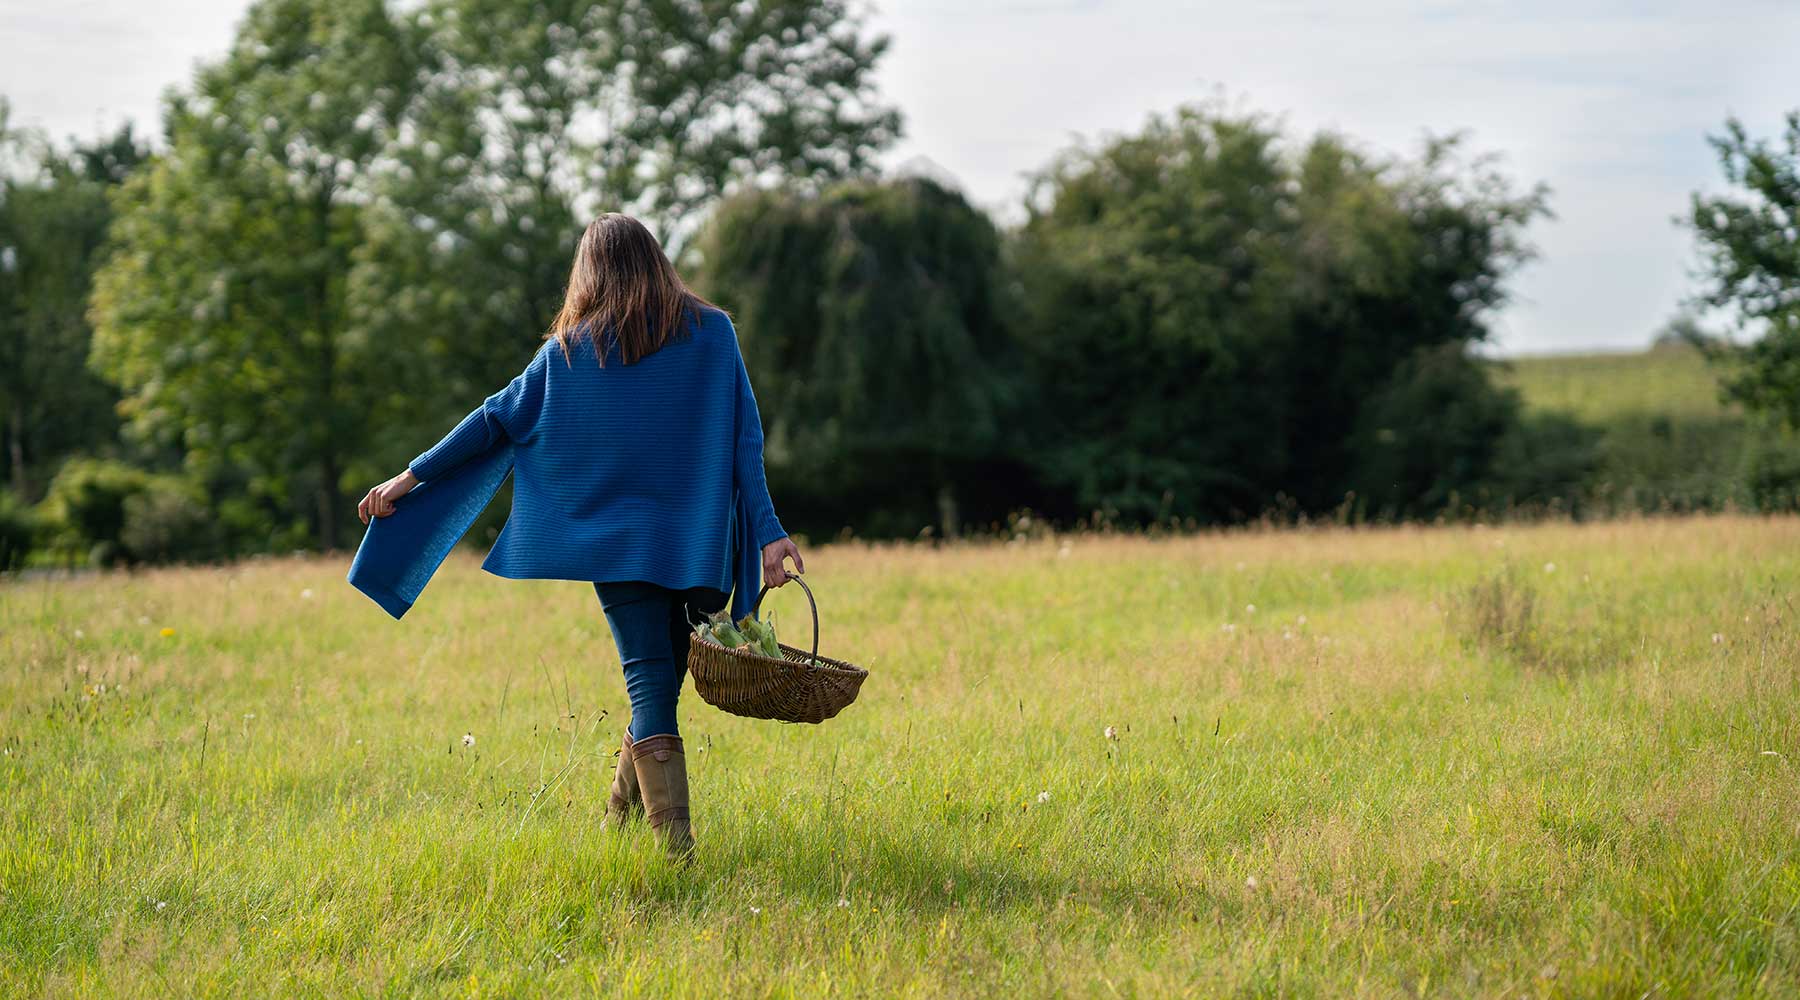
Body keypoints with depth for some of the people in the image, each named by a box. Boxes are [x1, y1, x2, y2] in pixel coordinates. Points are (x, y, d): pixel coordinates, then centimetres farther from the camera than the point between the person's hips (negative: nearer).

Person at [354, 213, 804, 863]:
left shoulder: (572, 347, 4)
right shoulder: (712, 332, 3)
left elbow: (498, 418, 6)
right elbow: (745, 440, -3)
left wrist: (412, 476, 13)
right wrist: (767, 532, -6)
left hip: (618, 542, -1)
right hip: (700, 543, 1)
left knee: (649, 686, -3)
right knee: (662, 681, 13)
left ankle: (674, 839, -14)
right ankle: (623, 816, 24)